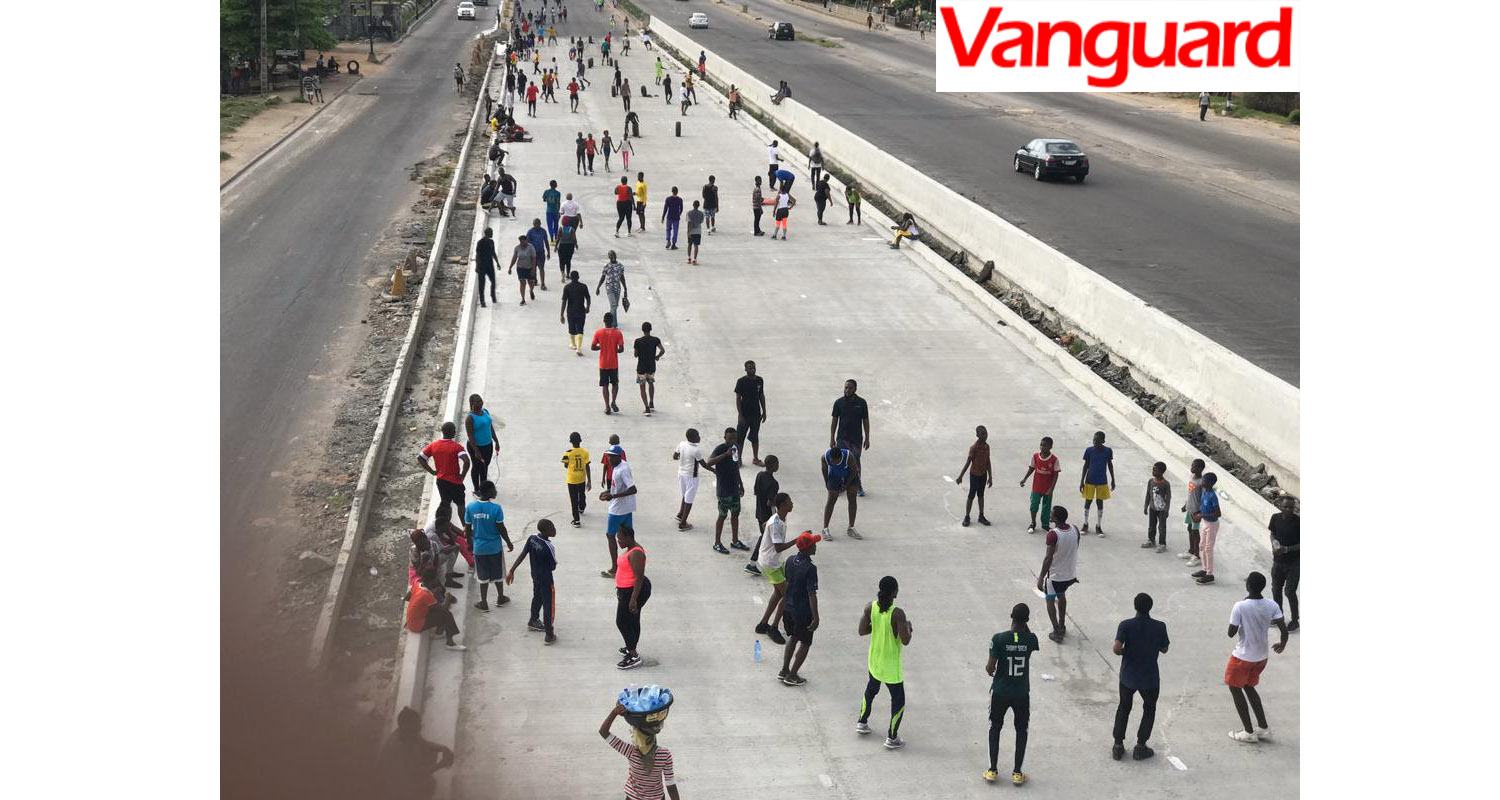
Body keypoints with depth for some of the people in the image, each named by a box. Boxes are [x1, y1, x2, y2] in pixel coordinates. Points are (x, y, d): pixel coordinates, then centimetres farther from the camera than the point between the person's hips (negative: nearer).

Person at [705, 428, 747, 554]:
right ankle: (717, 544, 14)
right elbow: (708, 463, -36)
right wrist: (725, 454, -41)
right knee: (722, 516, 2)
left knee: (735, 514, 16)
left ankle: (735, 541, 30)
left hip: (734, 488, 8)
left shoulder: (736, 447, 5)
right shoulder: (720, 449, -19)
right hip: (723, 490, -8)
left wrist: (740, 484, 21)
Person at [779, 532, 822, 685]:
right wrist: (816, 618, -19)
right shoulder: (810, 568, -24)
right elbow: (812, 594, -23)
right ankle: (792, 676, 13)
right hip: (804, 611, -7)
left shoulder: (790, 561, -3)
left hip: (789, 607, 7)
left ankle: (784, 670, 30)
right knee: (805, 643, 10)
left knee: (793, 637, 25)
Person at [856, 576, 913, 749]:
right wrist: (908, 627, -6)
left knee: (871, 689, 31)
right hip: (891, 664, -6)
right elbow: (905, 641, -24)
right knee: (898, 699, 11)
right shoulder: (897, 614, -27)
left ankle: (862, 723, 44)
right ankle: (892, 738, 15)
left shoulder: (870, 607, -11)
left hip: (874, 661, 6)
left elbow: (862, 631, -2)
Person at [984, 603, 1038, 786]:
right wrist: (1025, 628, 8)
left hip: (1000, 692, -1)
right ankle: (1017, 773, 17)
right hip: (1022, 693, 1)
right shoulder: (1030, 639, -13)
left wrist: (989, 669, 8)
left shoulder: (999, 639, -18)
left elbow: (990, 667, -14)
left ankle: (992, 771, 18)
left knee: (995, 729, 17)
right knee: (1021, 731, 16)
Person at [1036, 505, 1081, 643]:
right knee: (1061, 595, 30)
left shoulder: (1053, 534, -26)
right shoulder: (1075, 530, -6)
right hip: (1070, 573, 6)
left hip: (1055, 574, -6)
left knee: (1050, 600, 13)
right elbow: (1074, 551, 6)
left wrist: (1041, 577, -16)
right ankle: (1062, 625, 39)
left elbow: (1048, 558, -24)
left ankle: (1057, 632, 10)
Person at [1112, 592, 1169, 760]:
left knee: (1124, 708, 20)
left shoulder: (1126, 626, -15)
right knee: (1149, 709, 20)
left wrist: (1126, 652, 0)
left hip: (1128, 676, 1)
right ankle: (1140, 747, 19)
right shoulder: (1159, 627, -12)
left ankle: (1118, 746, 19)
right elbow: (1164, 649, 0)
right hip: (1150, 677, -1)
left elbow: (1117, 649, -22)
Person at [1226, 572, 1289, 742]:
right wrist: (1282, 644, 10)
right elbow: (1283, 628, -11)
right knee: (1249, 687, 25)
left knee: (1235, 688, 14)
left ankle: (1249, 733, 14)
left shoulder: (1240, 607, -23)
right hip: (1262, 656, 5)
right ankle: (1263, 728, 25)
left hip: (1243, 656, -5)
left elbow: (1231, 633, -17)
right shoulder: (1272, 605, -10)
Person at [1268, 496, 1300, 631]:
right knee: (1276, 589, 15)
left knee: (1290, 591, -2)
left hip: (1294, 563, -5)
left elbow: (1302, 544, -13)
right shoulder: (1275, 518, -6)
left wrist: (1287, 549, -25)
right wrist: (1274, 544, -10)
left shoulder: (1298, 522, -19)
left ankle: (1295, 620, 16)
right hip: (1278, 561, 5)